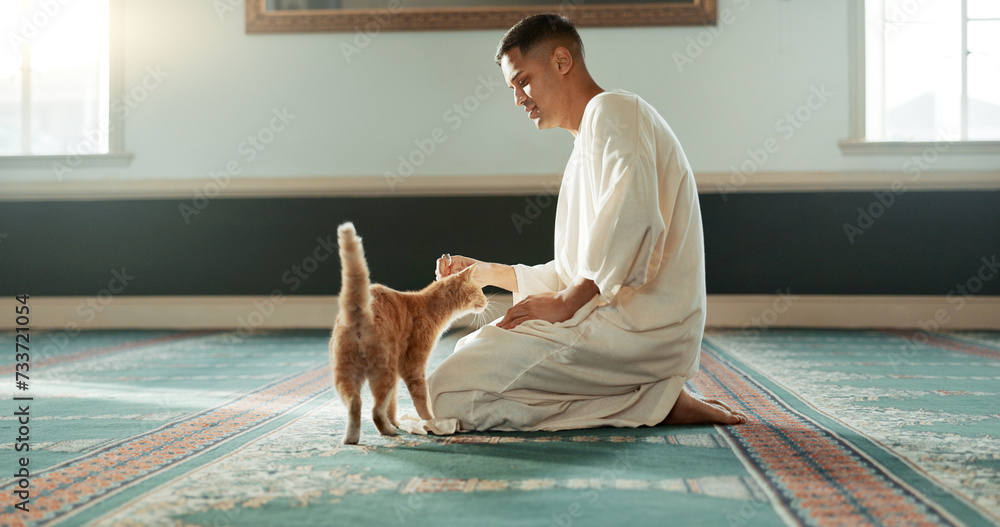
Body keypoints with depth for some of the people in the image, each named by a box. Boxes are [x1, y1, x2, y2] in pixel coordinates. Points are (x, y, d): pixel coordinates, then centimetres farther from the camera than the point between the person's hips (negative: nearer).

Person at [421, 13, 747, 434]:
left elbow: (632, 219, -25)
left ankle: (652, 403, -11)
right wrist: (488, 273, 19)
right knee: (470, 349, 23)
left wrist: (566, 301, -17)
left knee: (449, 394, -18)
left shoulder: (611, 110, -6)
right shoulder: (585, 149, 27)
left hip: (635, 327, -11)